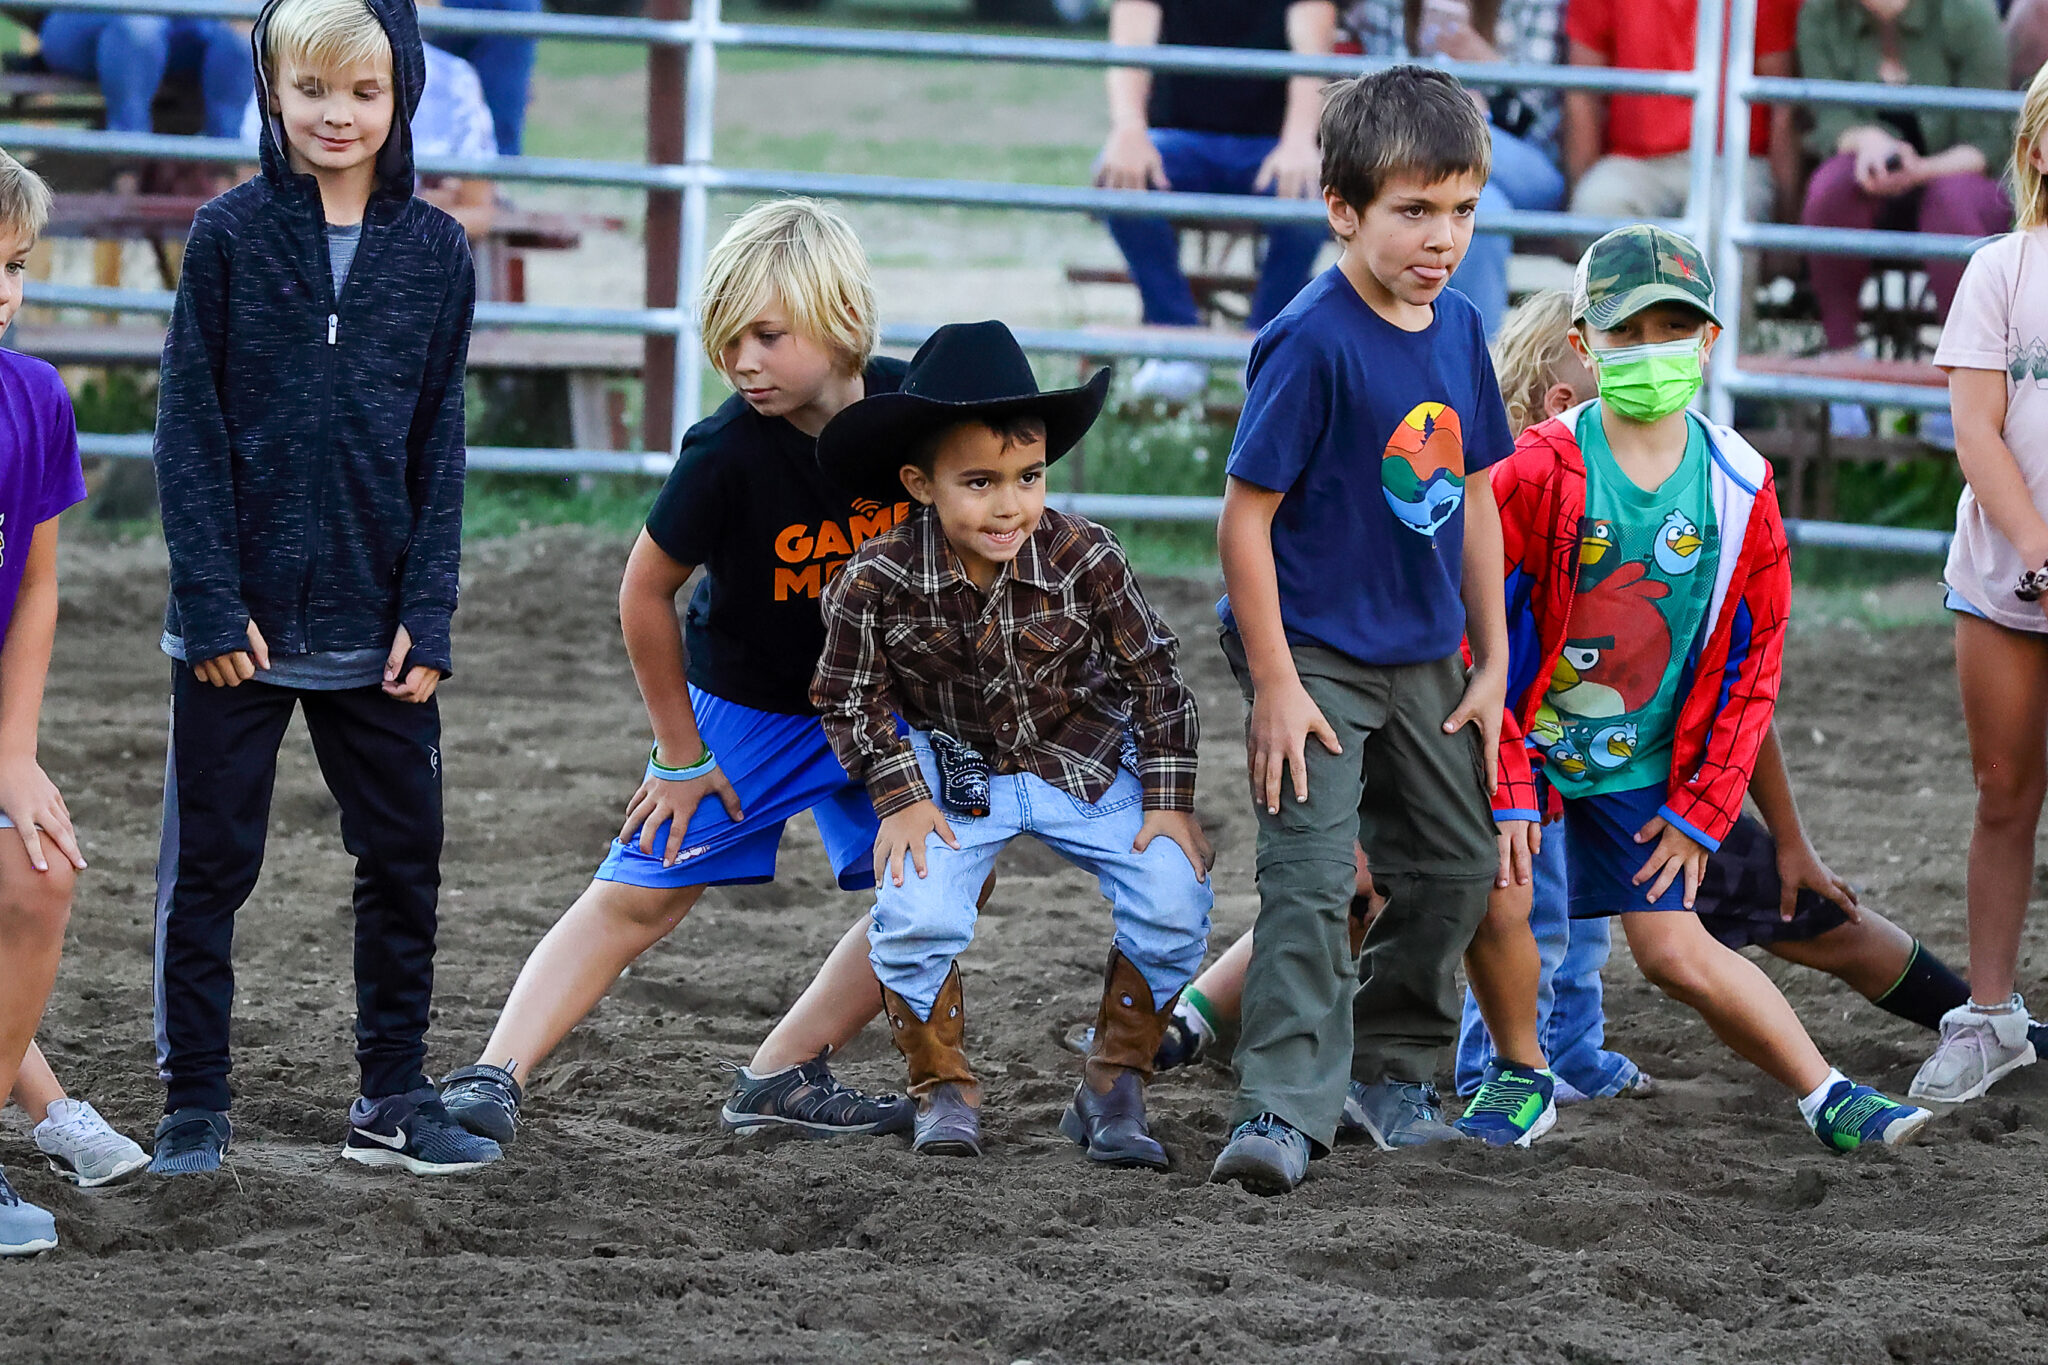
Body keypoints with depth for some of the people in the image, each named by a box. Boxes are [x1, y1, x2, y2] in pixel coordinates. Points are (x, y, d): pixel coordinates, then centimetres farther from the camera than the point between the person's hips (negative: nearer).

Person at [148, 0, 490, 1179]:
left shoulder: (435, 250, 2)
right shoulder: (233, 236, -3)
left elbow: (441, 445, 4)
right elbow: (191, 429, -4)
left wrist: (427, 617, -3)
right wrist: (211, 603, -11)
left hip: (375, 627, 2)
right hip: (241, 623, -2)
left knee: (405, 860, 8)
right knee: (208, 866, 4)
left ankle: (394, 1100, 20)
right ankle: (195, 1103, 14)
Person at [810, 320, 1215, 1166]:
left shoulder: (1084, 559, -23)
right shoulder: (876, 582, -24)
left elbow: (1153, 674, -9)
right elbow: (850, 697, -6)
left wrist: (1169, 800, -9)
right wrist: (900, 797, -14)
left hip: (1085, 763, 1)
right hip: (954, 771, -1)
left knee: (1173, 902, -14)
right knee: (914, 916, -22)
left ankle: (1114, 1088, 5)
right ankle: (944, 1092, 2)